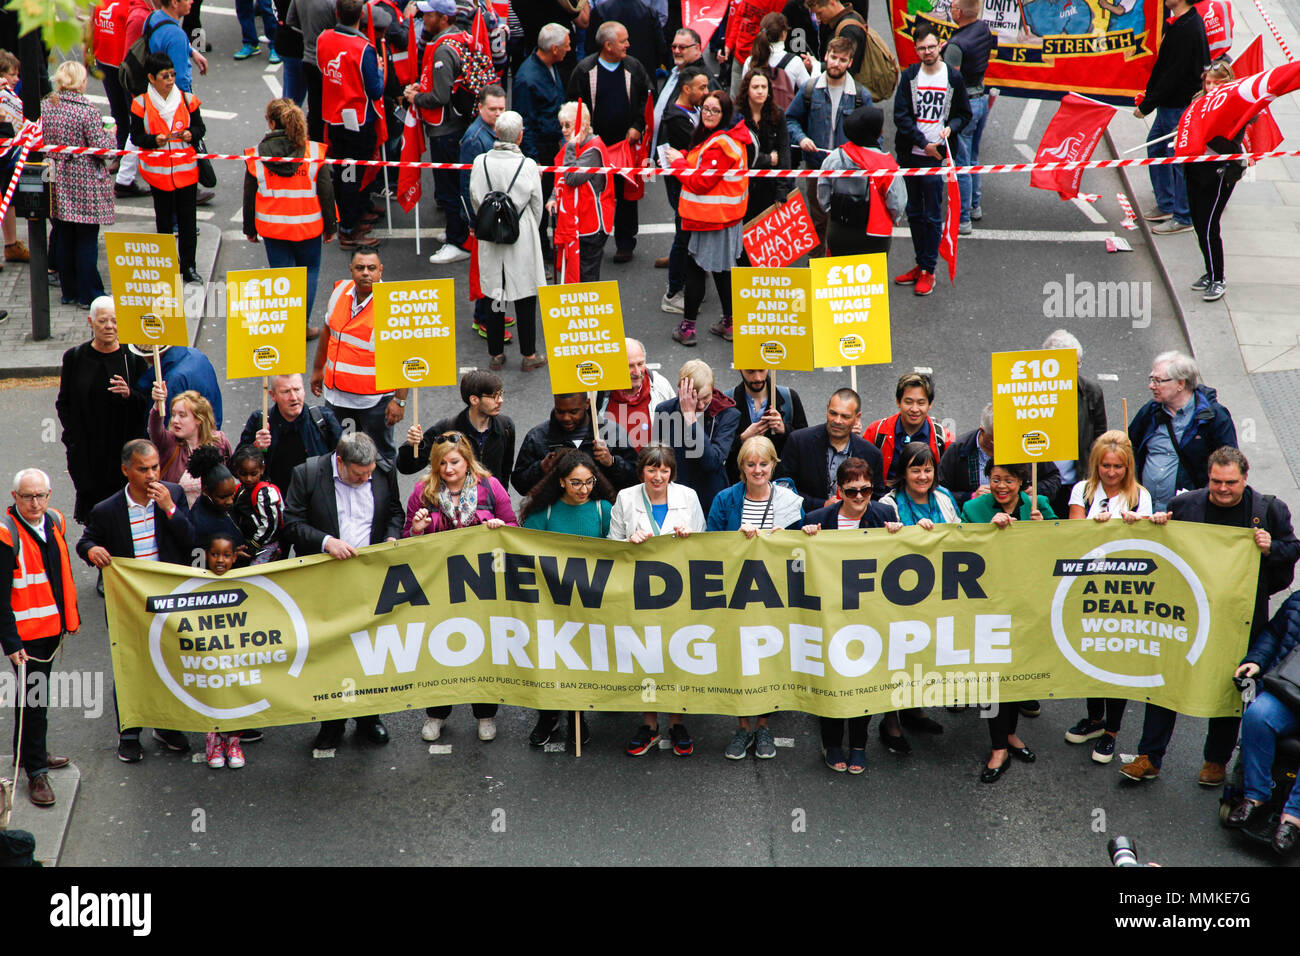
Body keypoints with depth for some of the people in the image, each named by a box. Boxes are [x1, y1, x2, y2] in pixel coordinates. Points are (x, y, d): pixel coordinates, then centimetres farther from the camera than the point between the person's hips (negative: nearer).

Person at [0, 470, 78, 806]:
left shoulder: (54, 521, 2)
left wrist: (71, 615, 18)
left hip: (51, 625, 7)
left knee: (34, 693, 21)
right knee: (32, 699, -3)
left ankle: (31, 752, 37)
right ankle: (35, 772, 6)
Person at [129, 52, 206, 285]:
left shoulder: (186, 99, 1)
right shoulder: (142, 103, -4)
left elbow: (199, 127, 8)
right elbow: (136, 136, -2)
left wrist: (191, 134, -14)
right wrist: (154, 140, -21)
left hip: (186, 168, 1)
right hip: (157, 169, -1)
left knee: (188, 218, 2)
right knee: (164, 219, 8)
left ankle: (188, 266, 11)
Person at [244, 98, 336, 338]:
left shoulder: (256, 156, -9)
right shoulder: (314, 152, -11)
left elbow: (250, 196, 0)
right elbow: (326, 192, -5)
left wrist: (250, 228, 13)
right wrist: (330, 226, 7)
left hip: (272, 228, 1)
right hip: (308, 226, -1)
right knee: (309, 272, 16)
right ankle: (304, 325, 14)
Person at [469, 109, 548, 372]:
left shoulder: (480, 162, -6)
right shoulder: (528, 165, -13)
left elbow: (475, 201, 4)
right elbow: (537, 205, -2)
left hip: (490, 239, 3)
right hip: (521, 237, -2)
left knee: (494, 296, 11)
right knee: (525, 297, 7)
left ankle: (496, 354, 18)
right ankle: (528, 355, 14)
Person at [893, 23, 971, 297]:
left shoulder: (953, 77, 1)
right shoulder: (909, 76, 3)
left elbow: (964, 114, 10)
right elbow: (901, 115, -2)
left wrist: (951, 127, -12)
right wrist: (923, 143, -11)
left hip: (936, 155, -3)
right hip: (910, 155, 3)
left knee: (932, 216, -3)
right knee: (914, 213, 11)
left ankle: (928, 271, 3)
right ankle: (920, 264, 22)